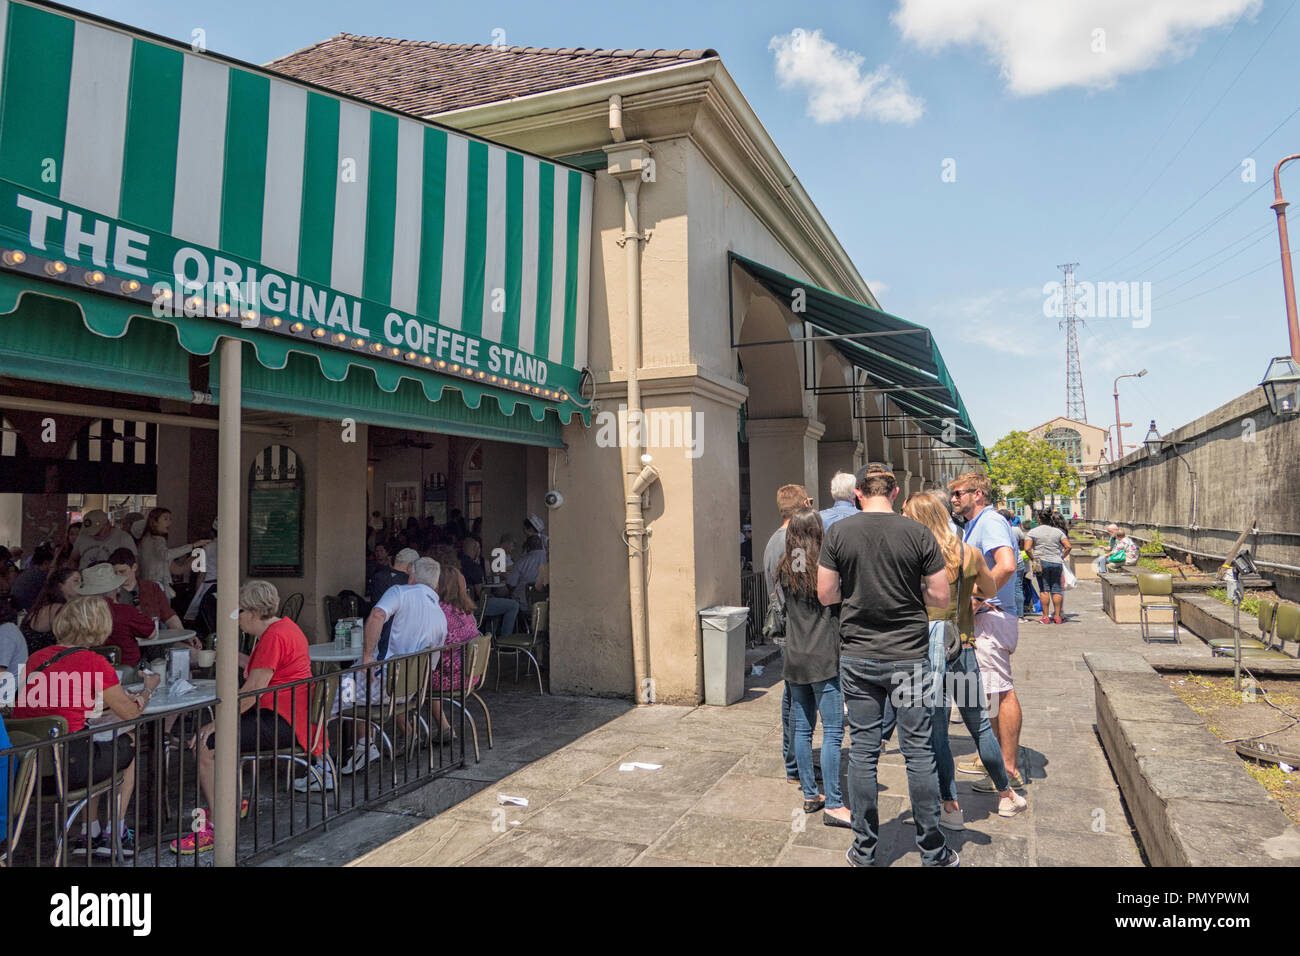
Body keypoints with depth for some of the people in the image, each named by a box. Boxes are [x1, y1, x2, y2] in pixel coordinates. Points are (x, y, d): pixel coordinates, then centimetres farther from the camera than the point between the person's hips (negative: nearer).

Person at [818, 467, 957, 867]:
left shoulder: (838, 533, -5)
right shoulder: (918, 534, -7)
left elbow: (825, 594, -1)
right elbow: (941, 598, -4)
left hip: (857, 657, 1)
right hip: (909, 655, -1)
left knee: (863, 751, 9)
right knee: (919, 751, 9)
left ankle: (864, 849, 20)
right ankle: (932, 850, 21)